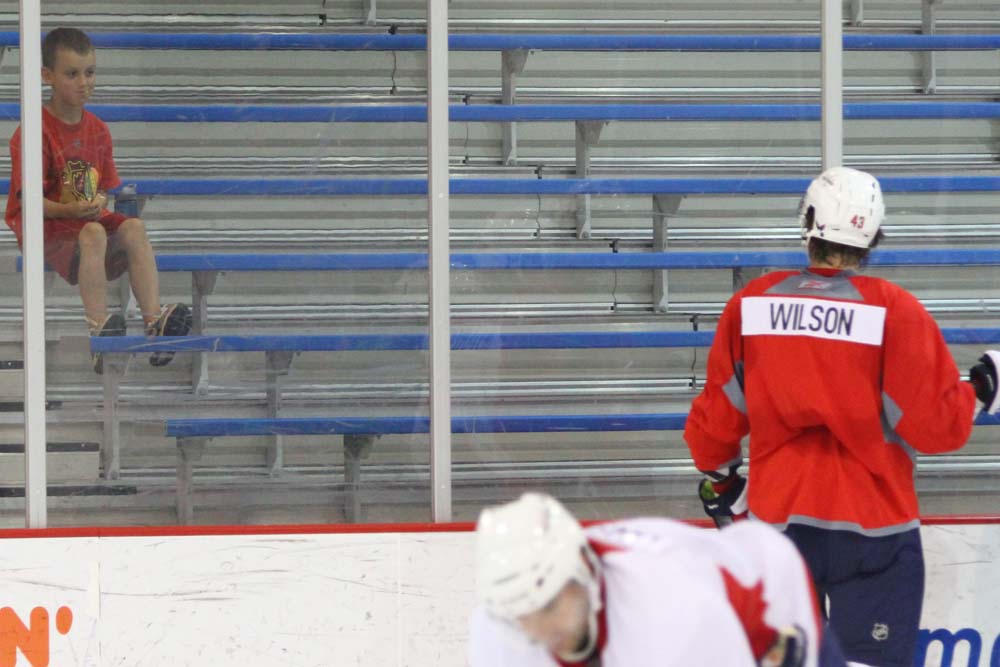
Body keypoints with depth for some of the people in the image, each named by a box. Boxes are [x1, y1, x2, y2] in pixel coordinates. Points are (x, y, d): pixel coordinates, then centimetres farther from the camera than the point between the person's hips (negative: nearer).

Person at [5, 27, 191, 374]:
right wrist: (71, 210, -29)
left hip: (89, 218, 6)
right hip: (44, 227, -6)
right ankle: (98, 328, -45)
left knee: (134, 227, -22)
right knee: (93, 234, -35)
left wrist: (100, 202, -13)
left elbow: (105, 188, 12)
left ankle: (153, 320, -34)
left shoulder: (97, 130, 10)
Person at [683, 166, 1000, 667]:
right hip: (871, 526, -4)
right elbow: (935, 426, -12)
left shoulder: (750, 305, -1)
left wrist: (721, 479, 26)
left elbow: (718, 415, 7)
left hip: (777, 516, 4)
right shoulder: (895, 312, -13)